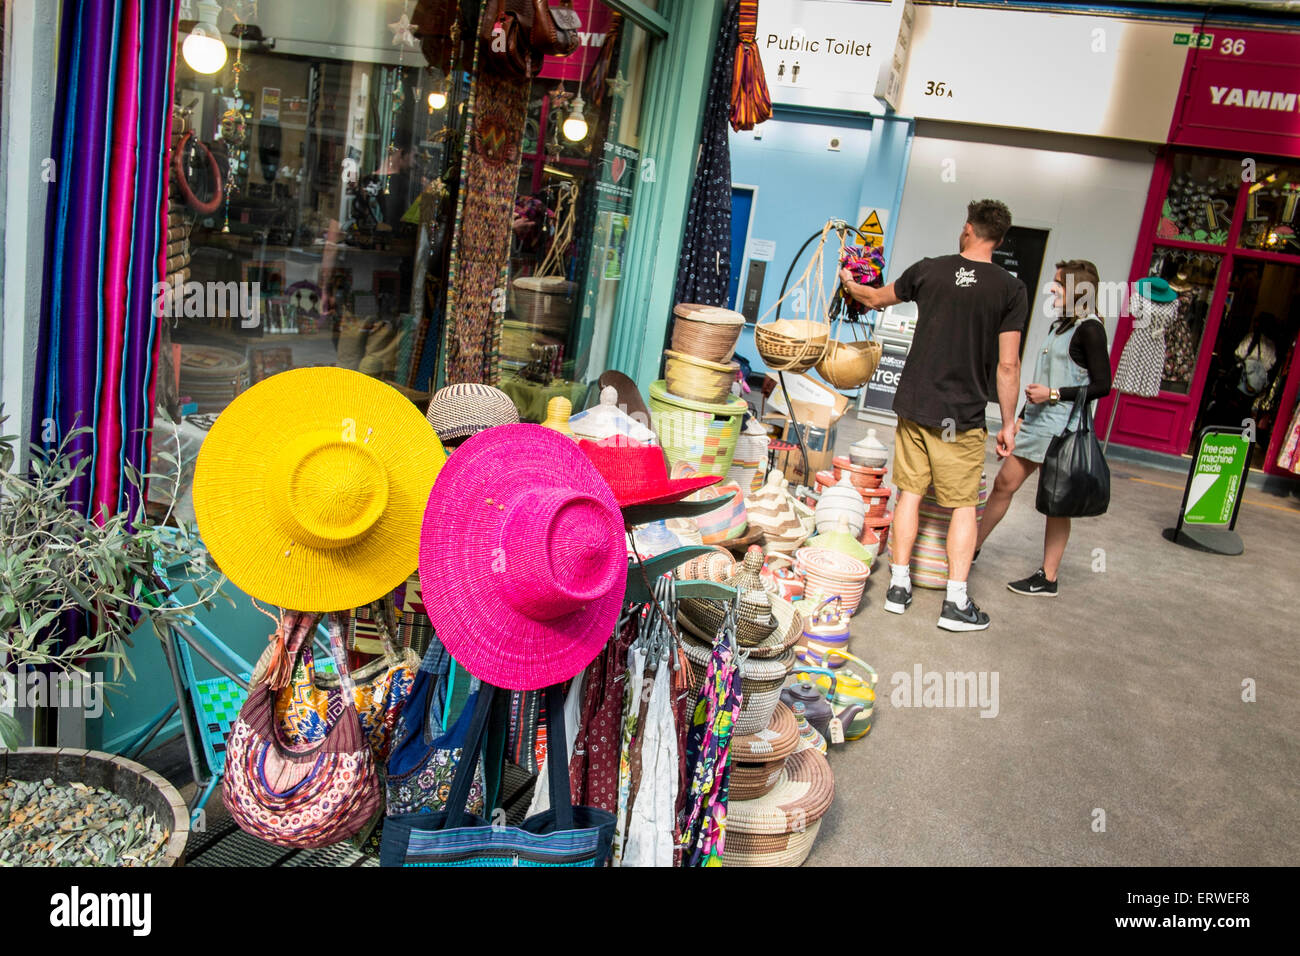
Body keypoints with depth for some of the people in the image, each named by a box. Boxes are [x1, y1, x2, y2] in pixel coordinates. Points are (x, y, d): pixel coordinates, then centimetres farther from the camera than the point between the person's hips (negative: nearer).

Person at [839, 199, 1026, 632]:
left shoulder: (928, 270, 1)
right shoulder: (1011, 289, -6)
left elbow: (877, 298, 18)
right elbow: (1007, 365, -7)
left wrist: (849, 284, 40)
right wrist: (1008, 423, 2)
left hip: (914, 404, 3)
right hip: (963, 417, -2)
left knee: (910, 492, 12)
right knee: (963, 504, 7)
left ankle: (899, 586, 18)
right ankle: (956, 601, 7)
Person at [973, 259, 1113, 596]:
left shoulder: (1089, 329, -10)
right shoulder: (1059, 326, 17)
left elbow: (1102, 385, -14)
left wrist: (1054, 394, -19)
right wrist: (1021, 417, 20)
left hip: (1063, 425, -9)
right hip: (1038, 422, 9)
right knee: (1004, 484, 10)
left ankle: (1048, 578, 7)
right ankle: (972, 548, 22)